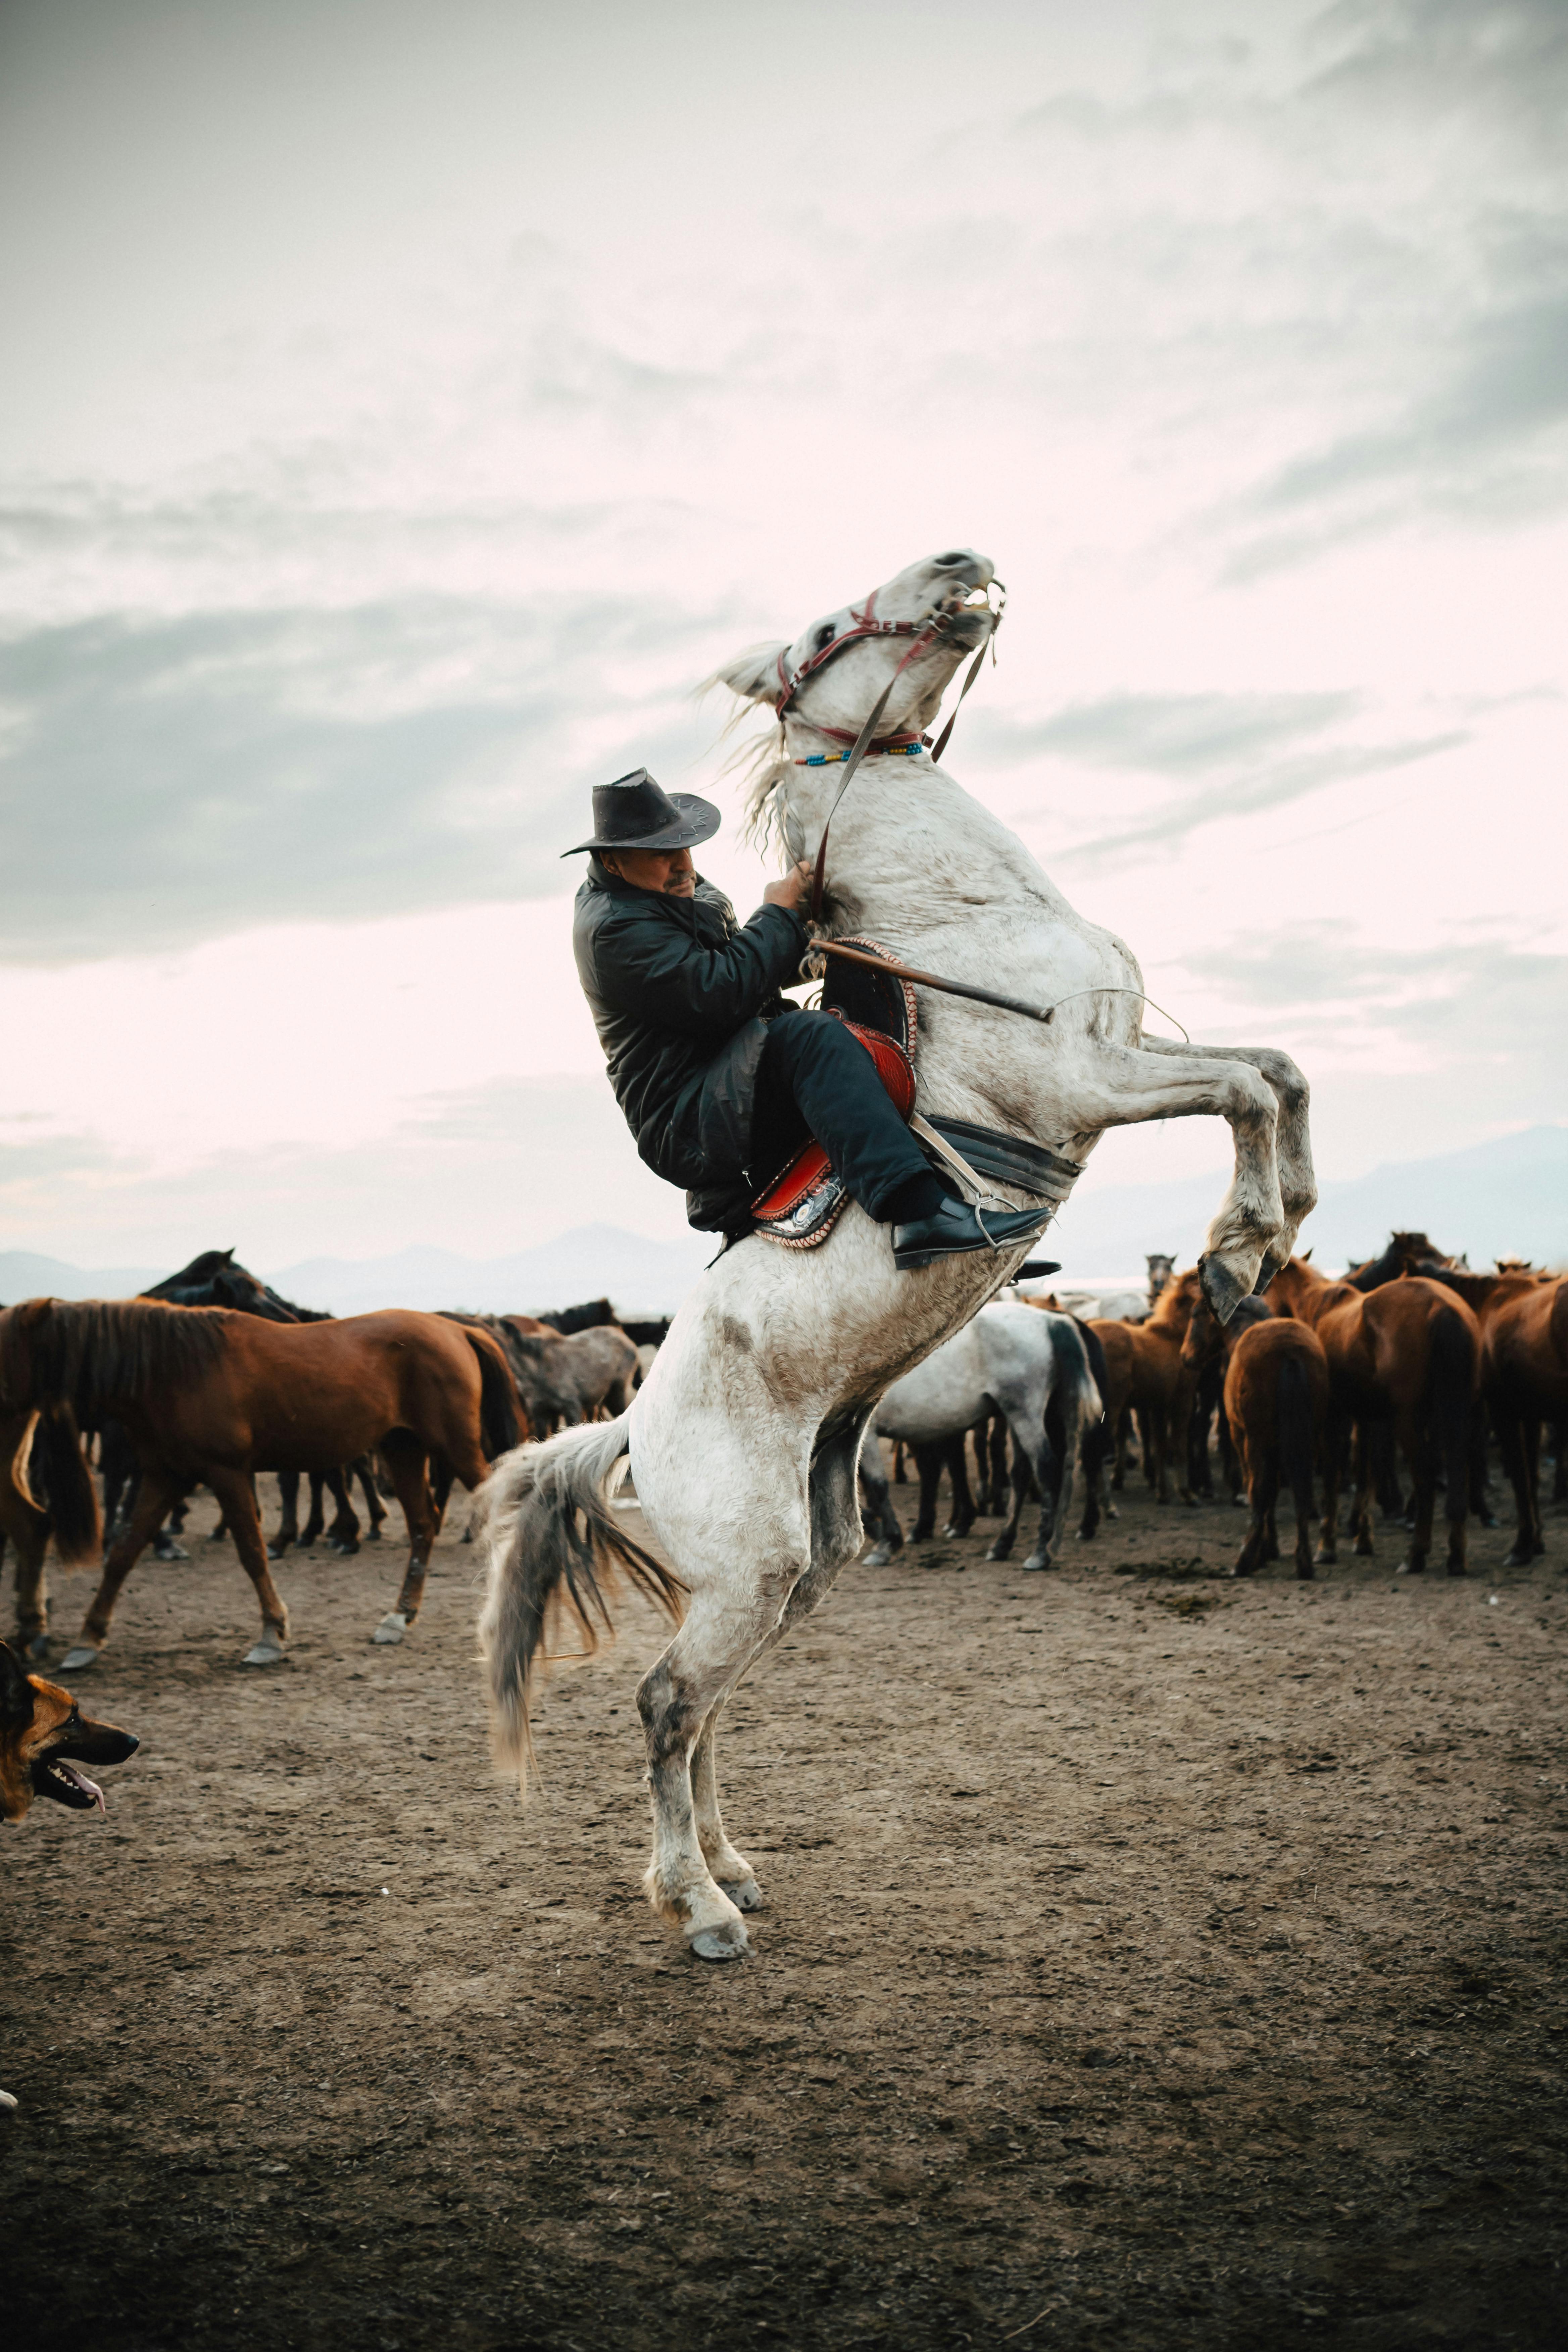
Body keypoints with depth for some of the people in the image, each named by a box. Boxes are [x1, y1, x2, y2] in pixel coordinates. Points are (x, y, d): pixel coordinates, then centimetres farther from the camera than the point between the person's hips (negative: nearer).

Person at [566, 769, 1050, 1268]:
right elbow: (718, 993, -24)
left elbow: (754, 970, 27)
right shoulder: (614, 927, -14)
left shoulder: (687, 893, 20)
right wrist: (778, 914, -12)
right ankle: (918, 1213, -49)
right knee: (812, 1037, -35)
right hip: (687, 1127, -11)